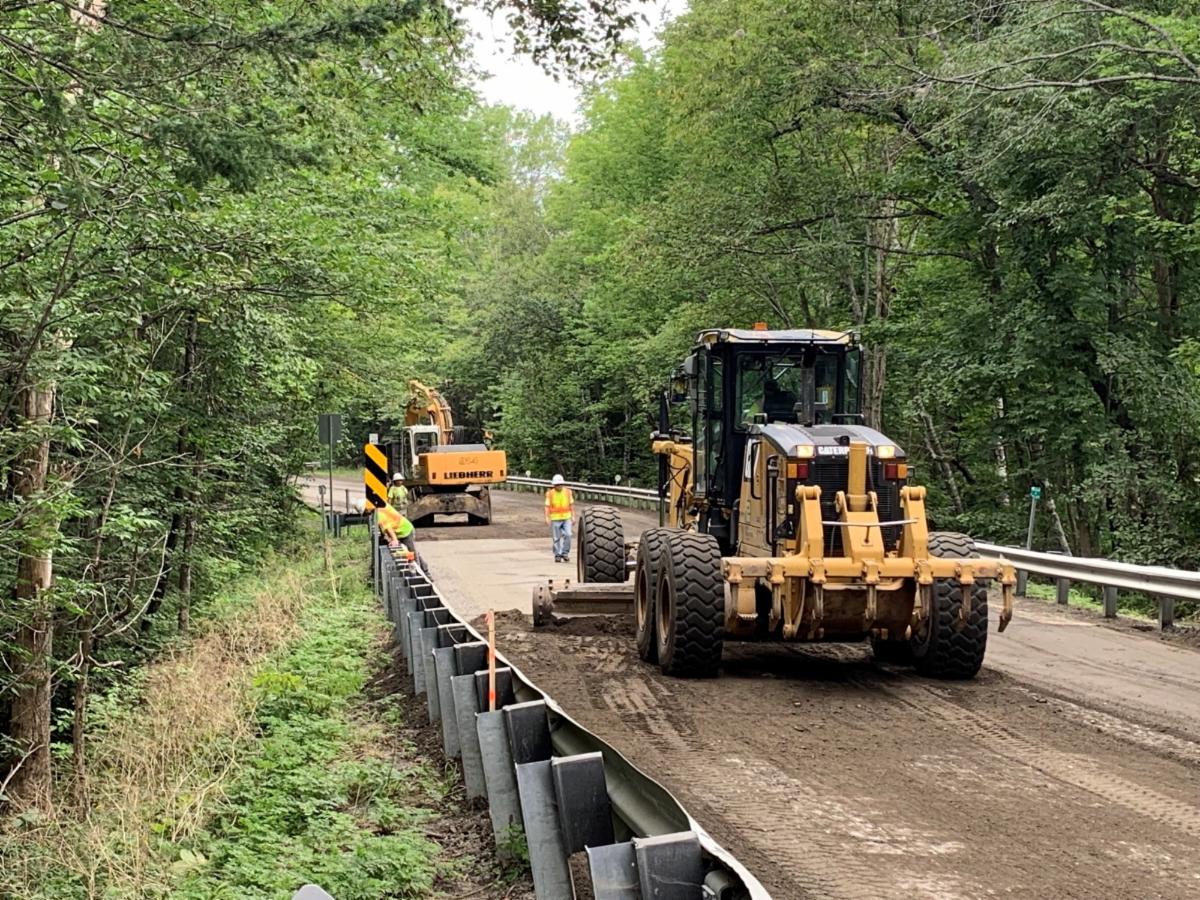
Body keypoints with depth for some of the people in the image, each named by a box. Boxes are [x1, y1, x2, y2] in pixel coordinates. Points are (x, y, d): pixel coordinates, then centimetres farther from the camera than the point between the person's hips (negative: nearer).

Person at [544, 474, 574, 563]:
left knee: (567, 535, -12)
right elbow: (547, 506, -4)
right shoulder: (550, 494, -5)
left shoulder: (567, 491, 2)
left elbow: (571, 505, 8)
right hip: (555, 519, -1)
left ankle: (565, 553, 2)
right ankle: (557, 555, 15)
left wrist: (573, 516, 5)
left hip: (566, 518, 1)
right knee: (556, 538, 4)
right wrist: (547, 518, -14)